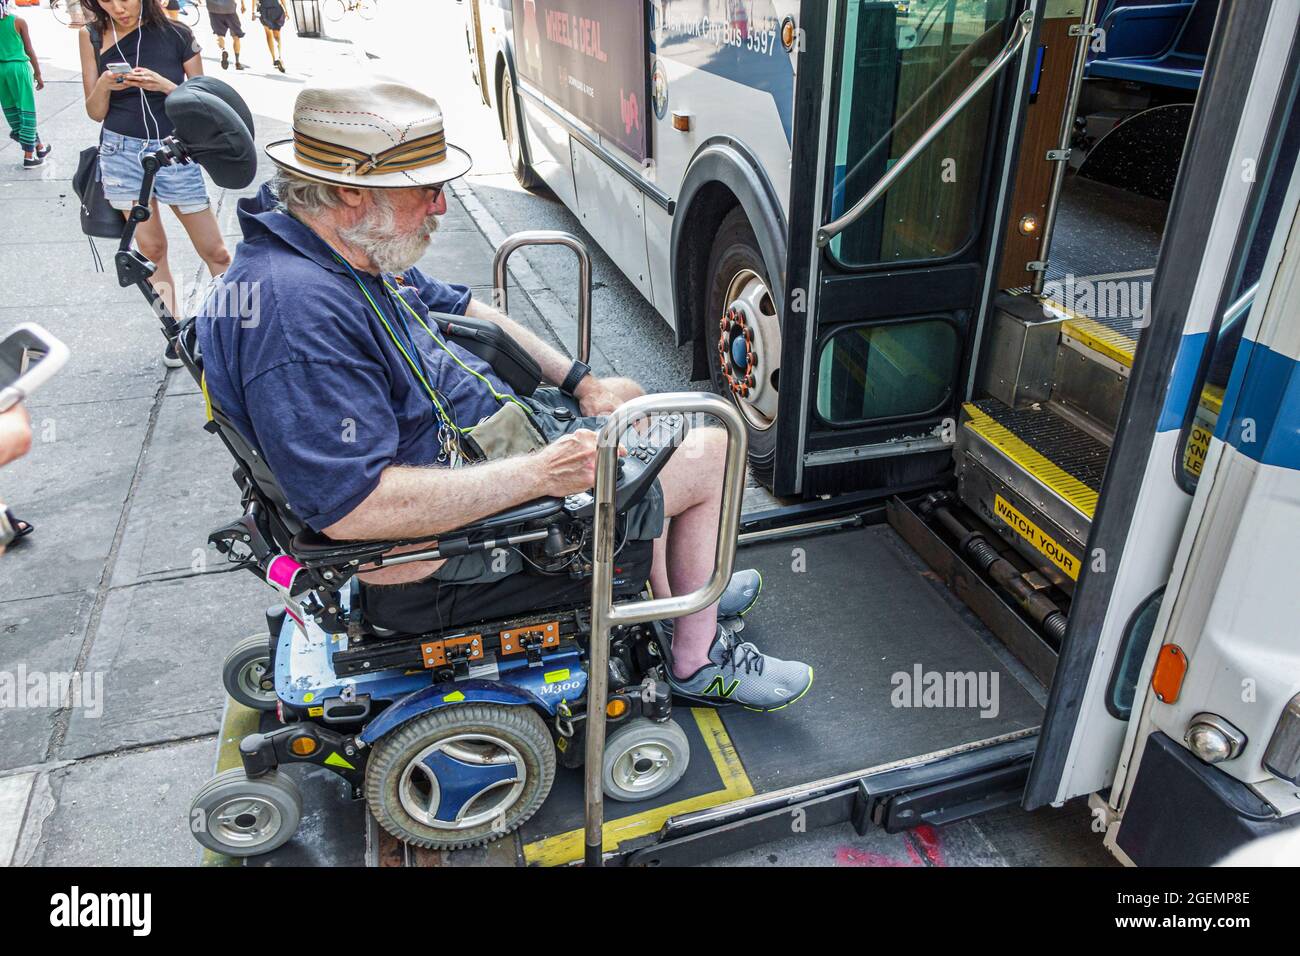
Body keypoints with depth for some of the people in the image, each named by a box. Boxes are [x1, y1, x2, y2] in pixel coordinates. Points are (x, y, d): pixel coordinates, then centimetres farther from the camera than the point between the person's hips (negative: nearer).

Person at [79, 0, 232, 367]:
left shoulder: (177, 34, -4)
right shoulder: (93, 36, 2)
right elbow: (96, 112, 4)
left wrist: (164, 85, -18)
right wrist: (104, 86, -16)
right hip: (122, 153, 2)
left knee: (214, 251, -1)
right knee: (151, 248, 8)